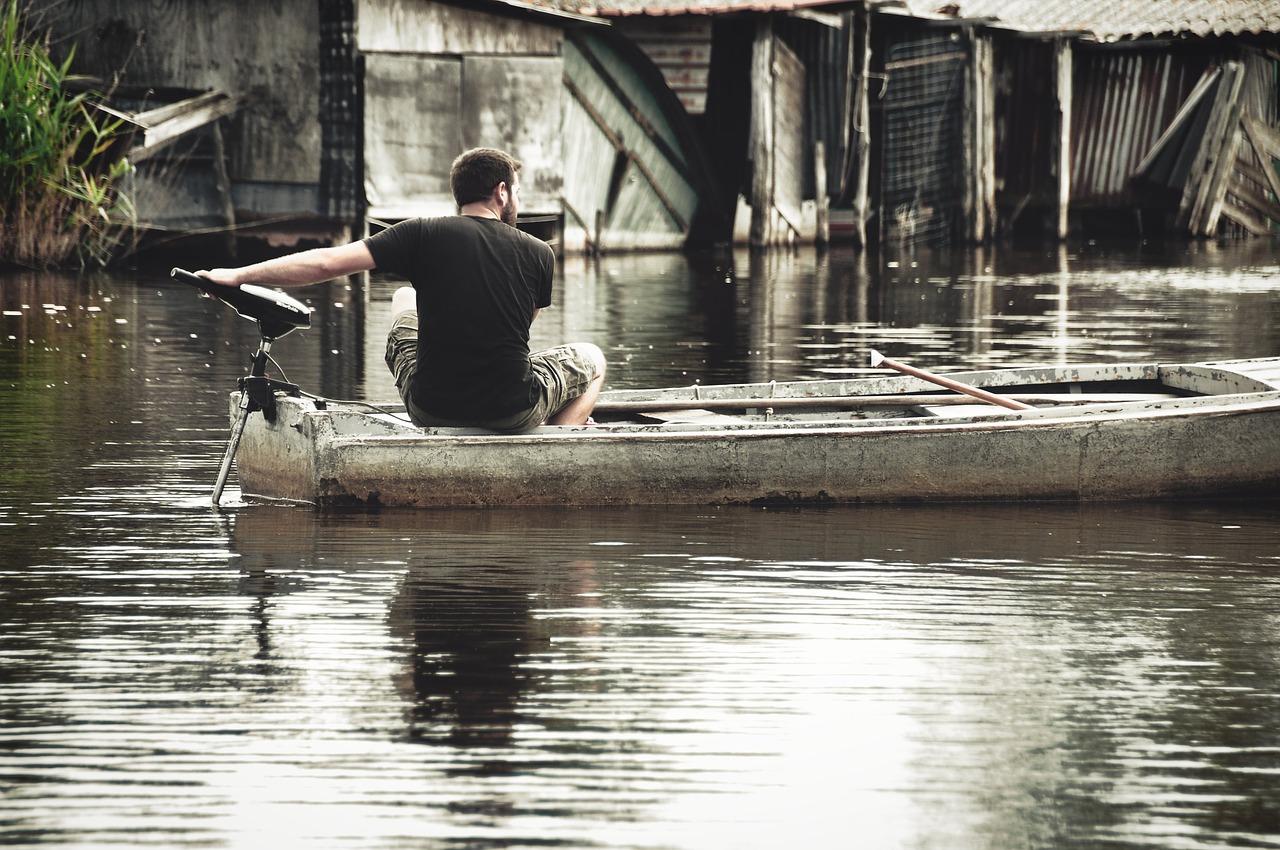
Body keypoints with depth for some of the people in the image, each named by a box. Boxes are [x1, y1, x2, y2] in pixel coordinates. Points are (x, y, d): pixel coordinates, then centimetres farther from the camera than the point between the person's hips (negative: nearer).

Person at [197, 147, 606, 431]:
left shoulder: (423, 235, -6)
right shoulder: (538, 253, -4)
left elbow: (326, 262, -10)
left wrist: (239, 275, 0)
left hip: (431, 407, 1)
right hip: (512, 410, -1)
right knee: (591, 358, 29)